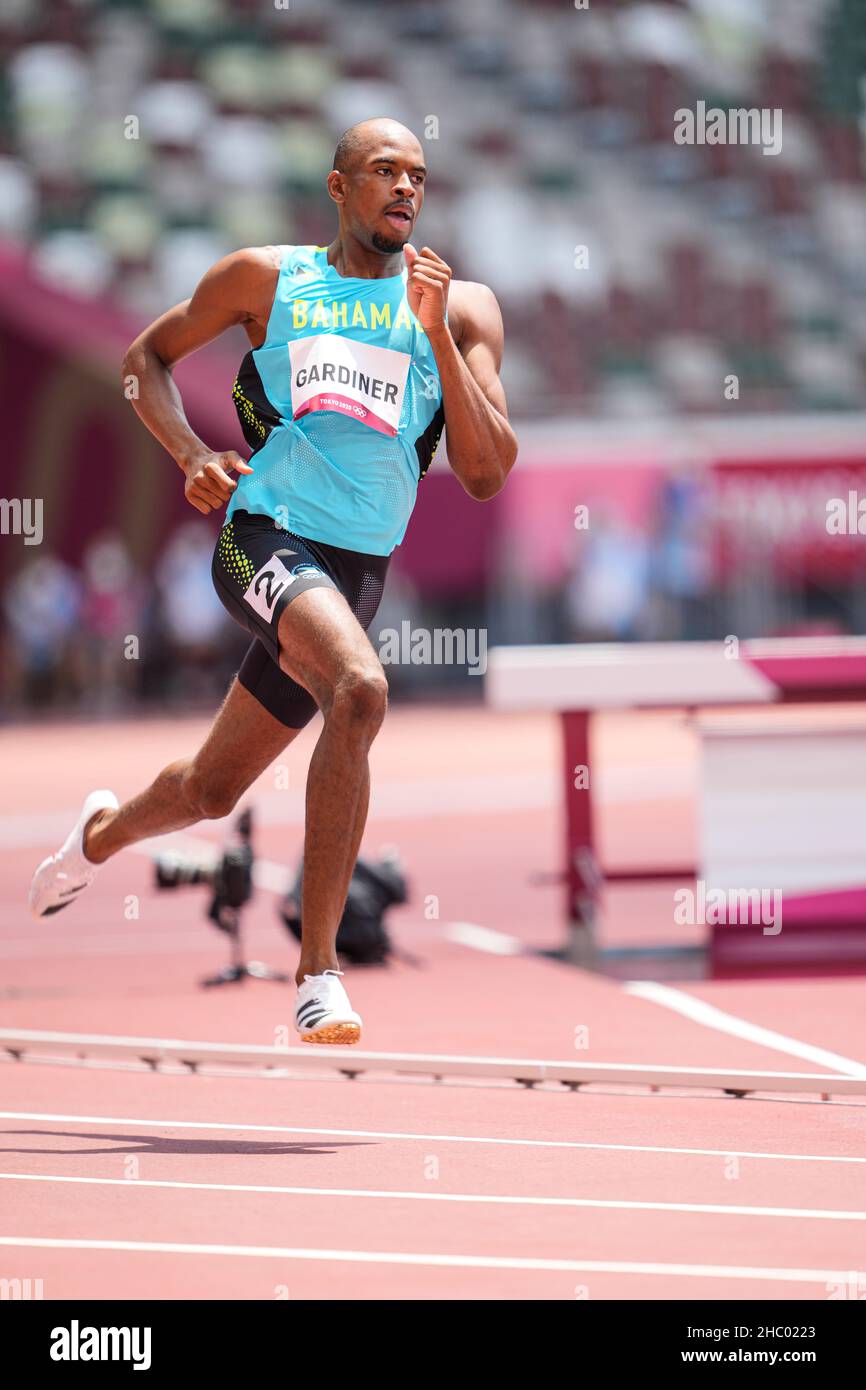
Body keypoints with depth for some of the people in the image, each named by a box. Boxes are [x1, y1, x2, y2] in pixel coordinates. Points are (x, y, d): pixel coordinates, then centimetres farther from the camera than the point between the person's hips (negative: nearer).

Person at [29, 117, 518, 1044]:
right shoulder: (267, 278, 5)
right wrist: (191, 456, 1)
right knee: (360, 689, -33)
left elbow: (486, 475, -3)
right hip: (263, 537, -4)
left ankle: (104, 833, 53)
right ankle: (317, 967, -30)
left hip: (359, 569, 4)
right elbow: (148, 355, 19)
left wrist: (437, 335, -13)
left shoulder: (463, 308, 6)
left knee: (211, 791, 16)